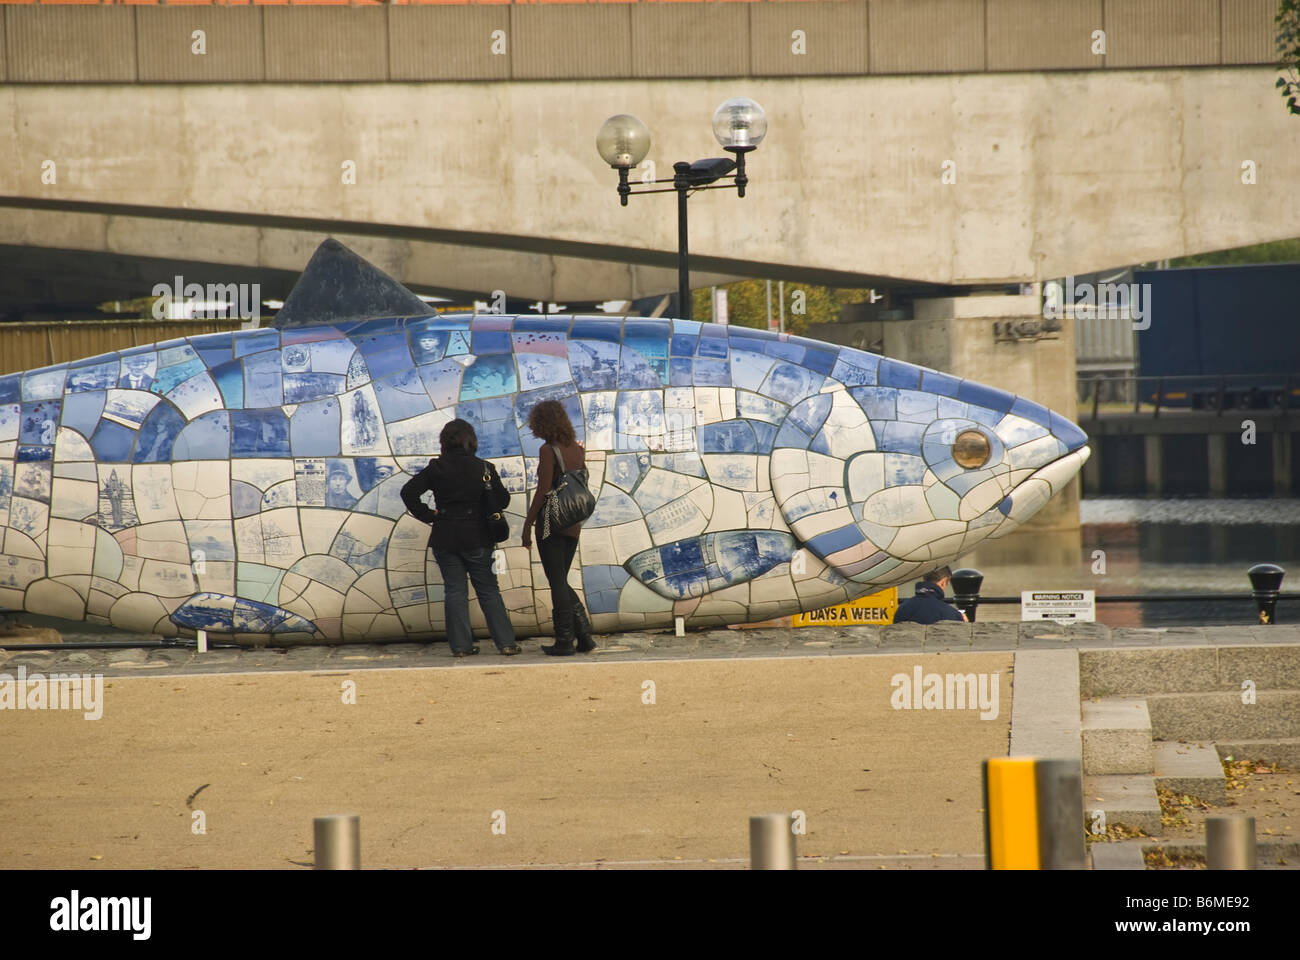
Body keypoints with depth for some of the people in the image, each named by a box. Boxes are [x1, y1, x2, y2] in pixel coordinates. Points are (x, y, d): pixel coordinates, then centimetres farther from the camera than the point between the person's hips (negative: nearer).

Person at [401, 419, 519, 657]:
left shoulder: (435, 469, -3)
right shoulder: (484, 468, -5)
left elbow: (408, 492, -8)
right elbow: (502, 500, -3)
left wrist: (427, 515, -1)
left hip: (445, 539, 0)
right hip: (477, 539, 0)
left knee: (455, 591, 7)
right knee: (488, 589, 7)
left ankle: (461, 645, 3)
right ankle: (506, 642, 3)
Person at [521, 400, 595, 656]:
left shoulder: (548, 450, -12)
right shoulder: (577, 449, 8)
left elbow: (543, 491, -15)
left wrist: (528, 525, -10)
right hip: (573, 524, 7)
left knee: (557, 582, -1)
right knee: (561, 582, 16)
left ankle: (564, 642, 1)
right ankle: (584, 635, 9)